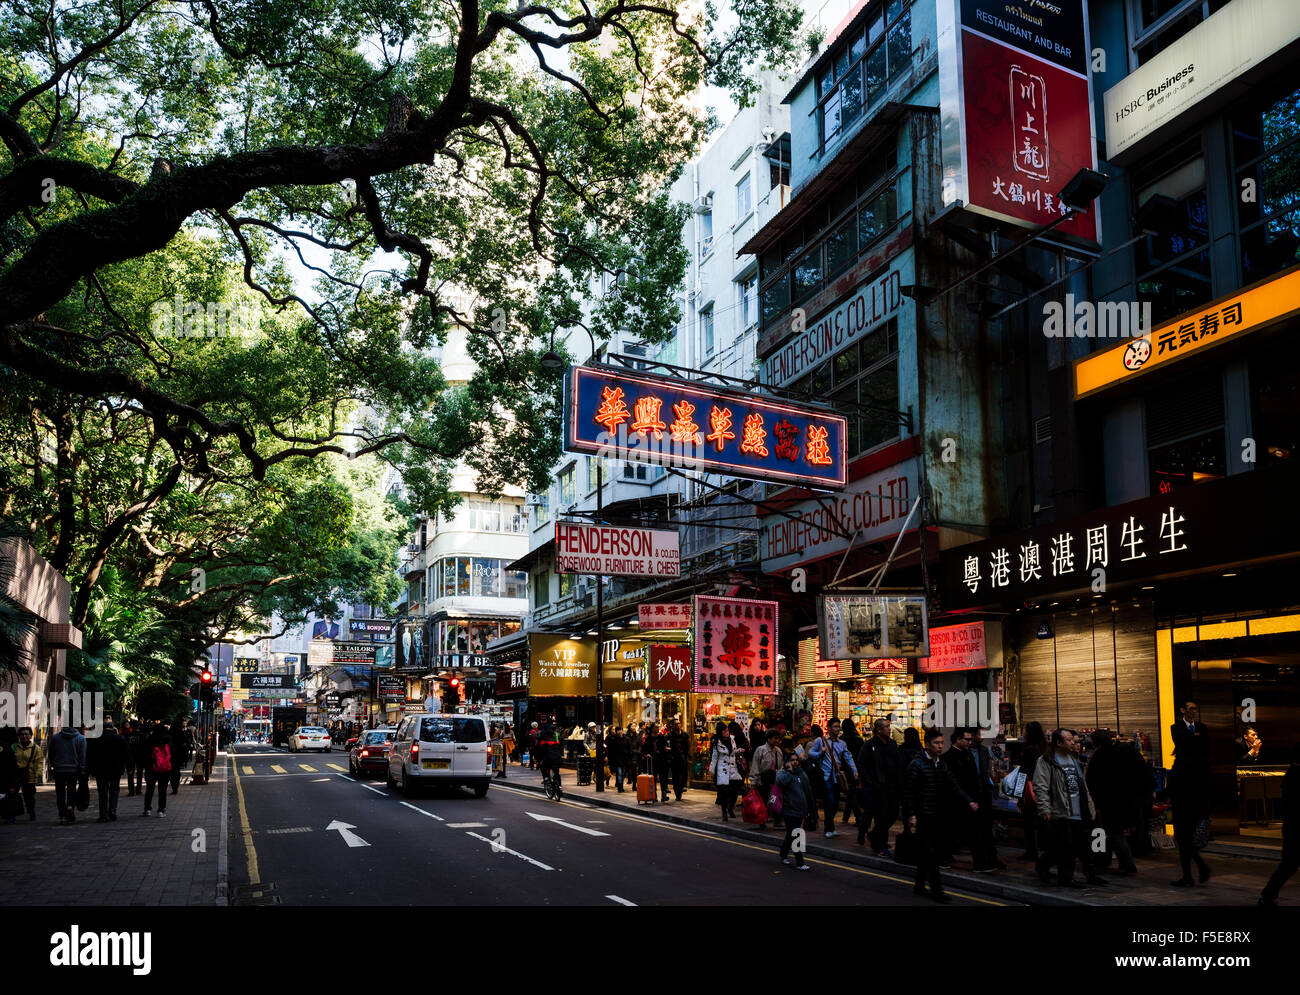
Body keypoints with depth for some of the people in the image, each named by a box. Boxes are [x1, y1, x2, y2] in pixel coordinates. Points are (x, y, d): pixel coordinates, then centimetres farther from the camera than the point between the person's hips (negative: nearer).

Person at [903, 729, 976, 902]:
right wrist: (911, 815, -16)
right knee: (929, 853, -8)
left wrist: (968, 802, -11)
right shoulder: (916, 765, -10)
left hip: (936, 816, 7)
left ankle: (920, 885, 24)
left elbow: (954, 787, 5)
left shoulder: (943, 765, 12)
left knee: (926, 853, 13)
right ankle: (936, 889, -4)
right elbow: (909, 793, -11)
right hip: (922, 816, -7)